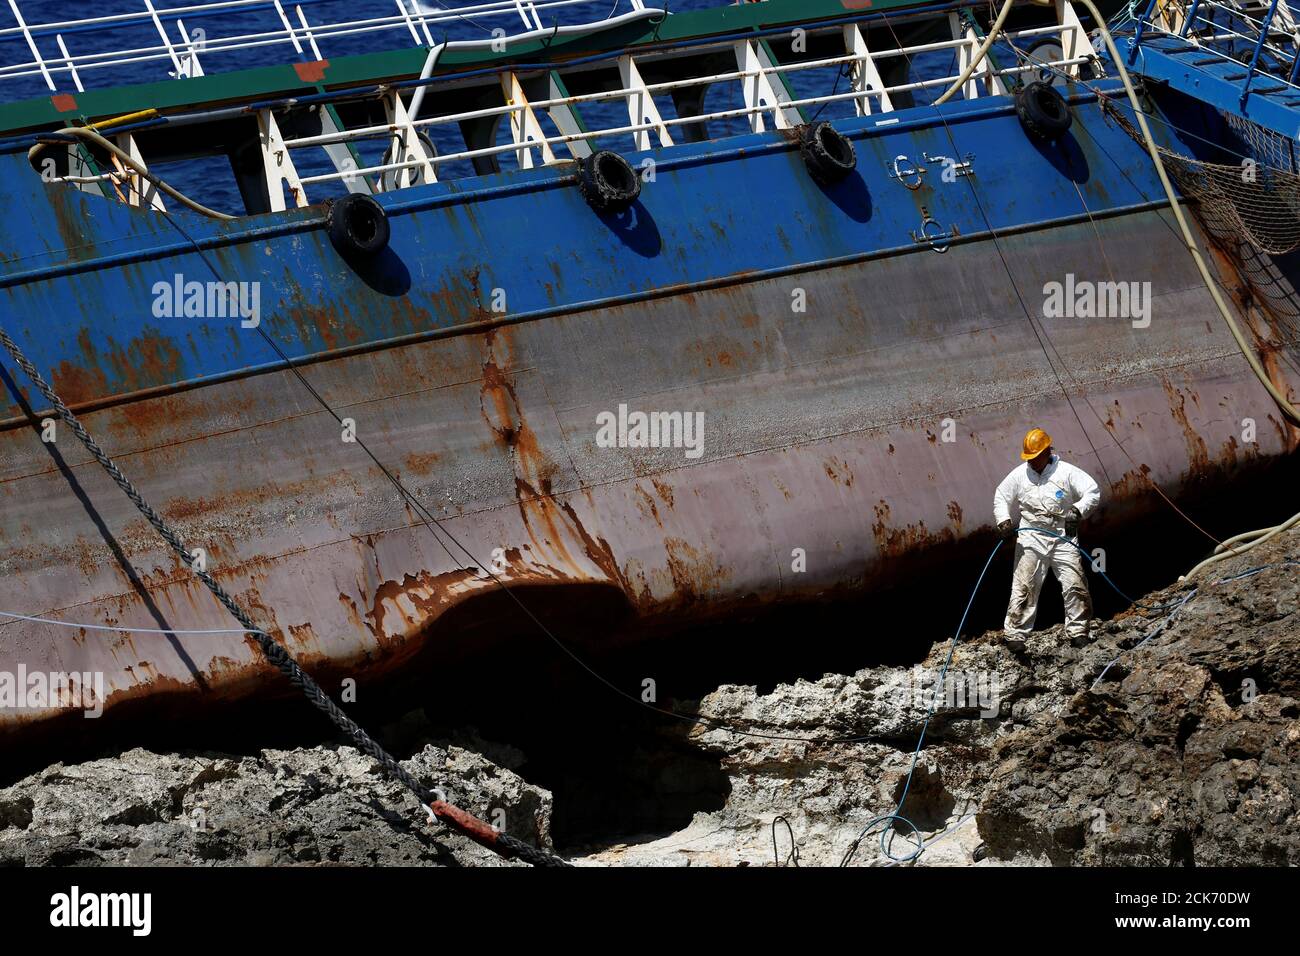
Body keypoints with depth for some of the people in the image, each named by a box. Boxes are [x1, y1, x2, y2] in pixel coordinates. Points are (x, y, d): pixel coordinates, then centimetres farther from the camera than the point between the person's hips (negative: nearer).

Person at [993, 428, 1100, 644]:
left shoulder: (1066, 472, -2)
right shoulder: (1019, 474, 5)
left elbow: (1093, 492, -4)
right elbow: (1001, 498, 15)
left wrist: (1078, 511, -20)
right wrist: (1003, 521, -2)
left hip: (1063, 537, -1)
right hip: (1031, 538, 1)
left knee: (1075, 585, -4)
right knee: (1023, 587, -5)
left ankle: (1078, 631, 7)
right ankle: (1015, 634, -2)